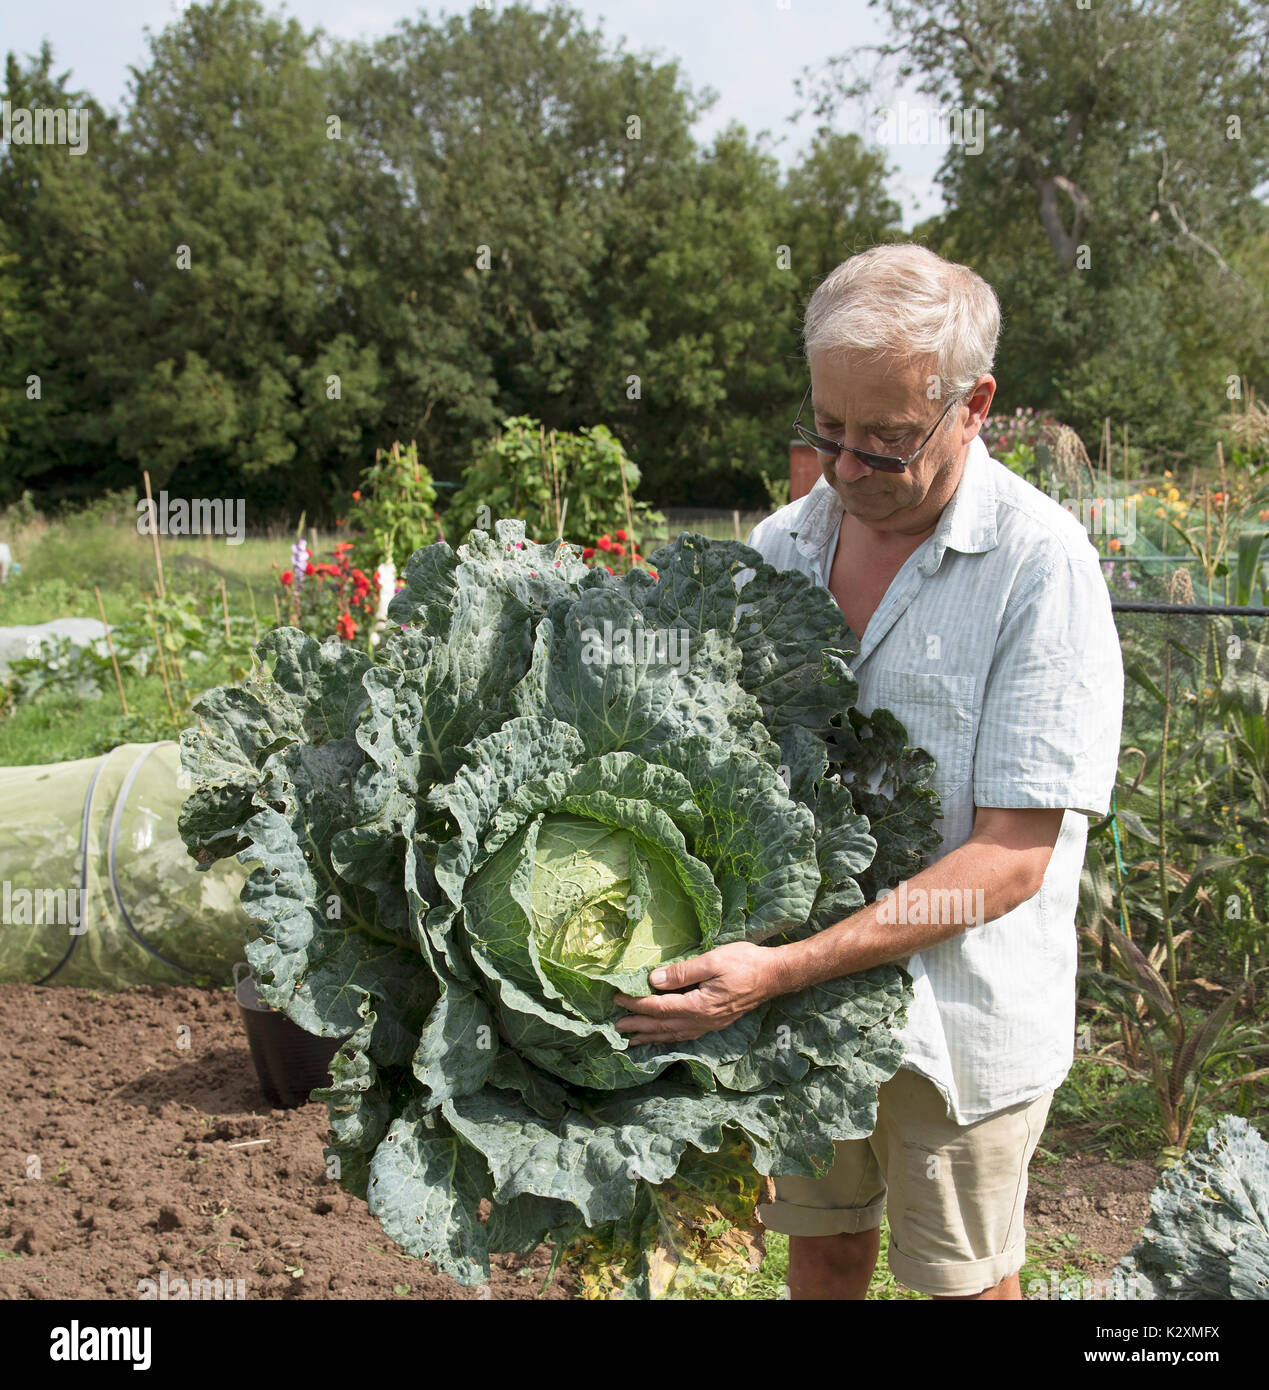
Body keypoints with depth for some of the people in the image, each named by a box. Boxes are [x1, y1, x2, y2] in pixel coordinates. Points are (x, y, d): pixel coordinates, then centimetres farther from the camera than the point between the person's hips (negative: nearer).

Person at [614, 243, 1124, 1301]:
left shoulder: (1041, 565, -18)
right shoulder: (782, 545, 0)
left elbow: (1011, 856, -22)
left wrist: (785, 969, -29)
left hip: (961, 1012, -4)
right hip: (800, 997, 5)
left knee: (966, 1280, 13)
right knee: (821, 1250, 19)